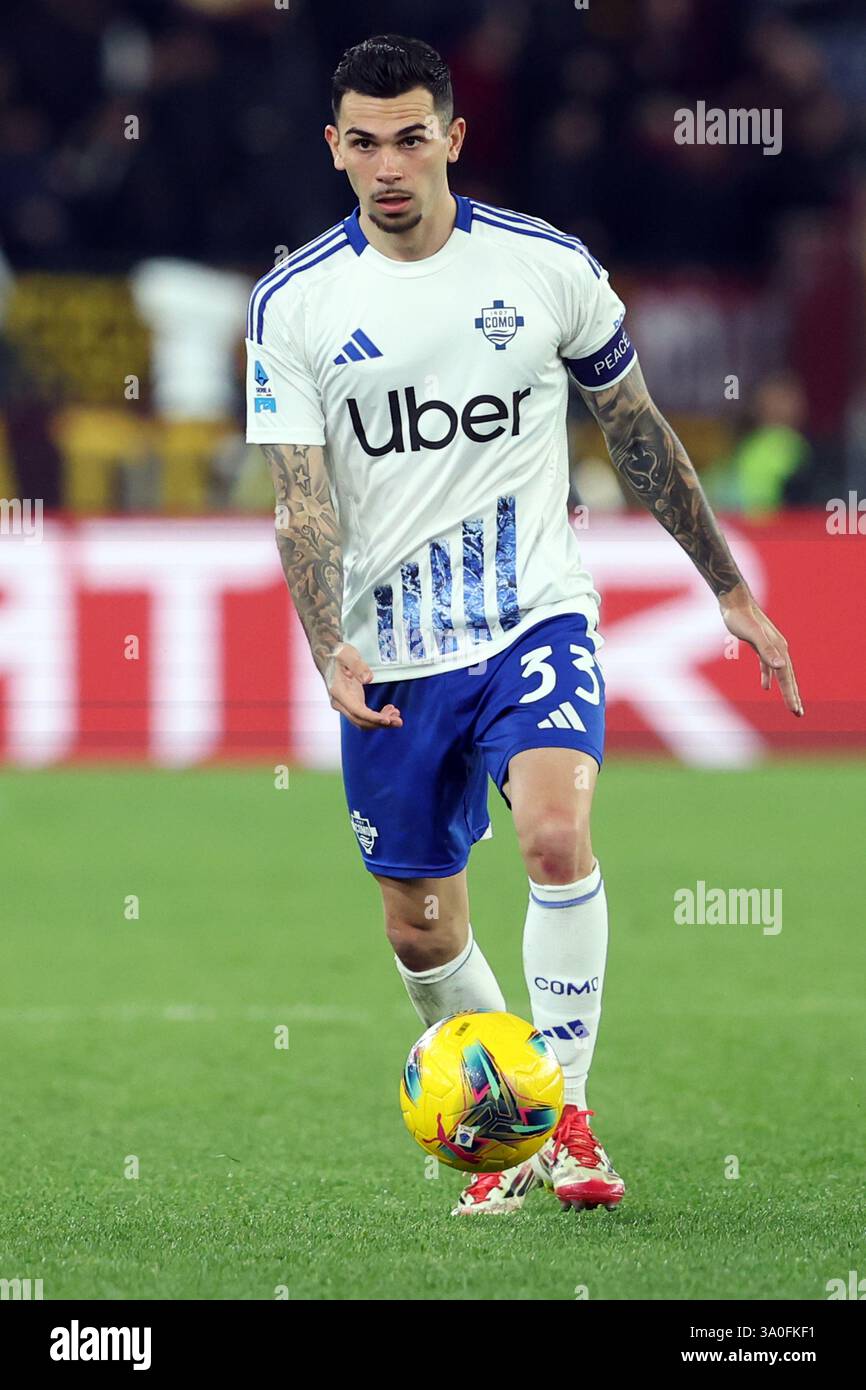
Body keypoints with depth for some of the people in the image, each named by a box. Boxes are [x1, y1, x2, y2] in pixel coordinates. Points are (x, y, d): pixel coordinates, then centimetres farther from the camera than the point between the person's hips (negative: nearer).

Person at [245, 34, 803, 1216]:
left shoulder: (548, 266, -2)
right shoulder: (295, 305, -3)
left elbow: (640, 435, 10)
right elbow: (303, 497, -7)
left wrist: (732, 591, 13)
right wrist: (331, 652, -23)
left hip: (535, 620, -2)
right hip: (391, 657, 2)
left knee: (556, 832, -27)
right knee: (420, 924, 7)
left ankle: (569, 1115, -17)